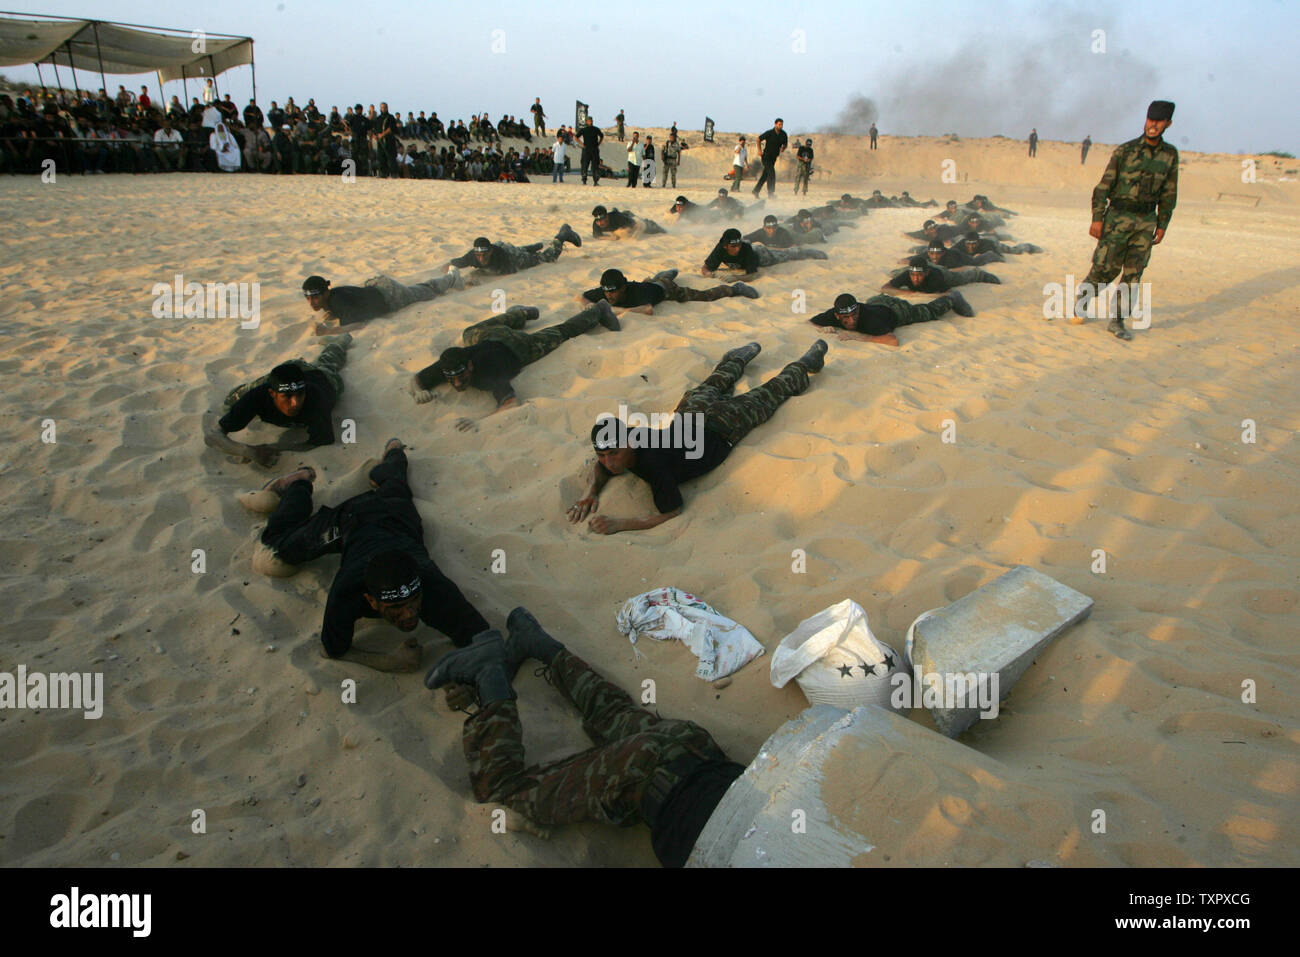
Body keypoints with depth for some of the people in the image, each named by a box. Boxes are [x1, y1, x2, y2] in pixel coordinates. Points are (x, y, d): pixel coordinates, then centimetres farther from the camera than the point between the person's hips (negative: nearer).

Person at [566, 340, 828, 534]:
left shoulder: (652, 461, -48)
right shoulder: (615, 443, -28)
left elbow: (672, 512, -45)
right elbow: (600, 467, -5)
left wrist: (619, 524, -52)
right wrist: (591, 492, -26)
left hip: (722, 425, -5)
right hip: (691, 411, 5)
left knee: (765, 396, 22)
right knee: (712, 387, 38)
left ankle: (808, 360, 49)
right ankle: (749, 351, 67)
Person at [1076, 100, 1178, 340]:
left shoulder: (1170, 155, 6)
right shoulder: (1125, 151, -5)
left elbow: (1169, 194, 12)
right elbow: (1104, 186, -6)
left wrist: (1162, 226, 8)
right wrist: (1097, 218, -12)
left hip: (1146, 221, 4)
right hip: (1119, 218, -3)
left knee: (1133, 273, 0)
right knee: (1106, 268, -6)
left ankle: (1117, 321, 6)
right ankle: (1081, 301, 20)